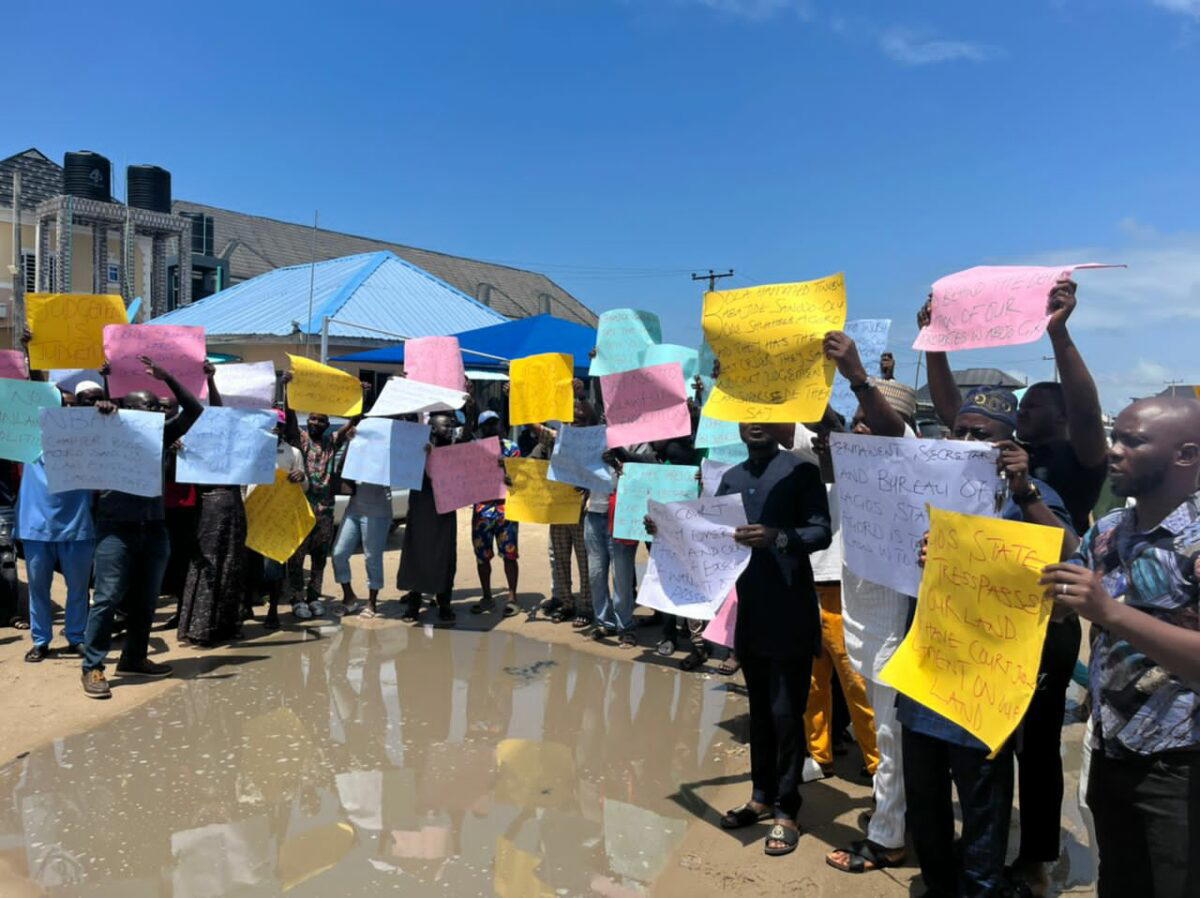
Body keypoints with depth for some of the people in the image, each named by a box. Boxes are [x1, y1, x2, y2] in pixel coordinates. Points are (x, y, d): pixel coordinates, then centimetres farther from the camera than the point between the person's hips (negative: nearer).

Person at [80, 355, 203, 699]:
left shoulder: (159, 436, 11)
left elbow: (194, 410, 10)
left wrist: (167, 378, 2)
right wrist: (98, 412, -14)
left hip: (154, 528, 5)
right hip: (116, 528, -4)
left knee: (145, 600, 11)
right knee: (107, 598, -5)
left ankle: (134, 659, 25)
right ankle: (92, 667, 2)